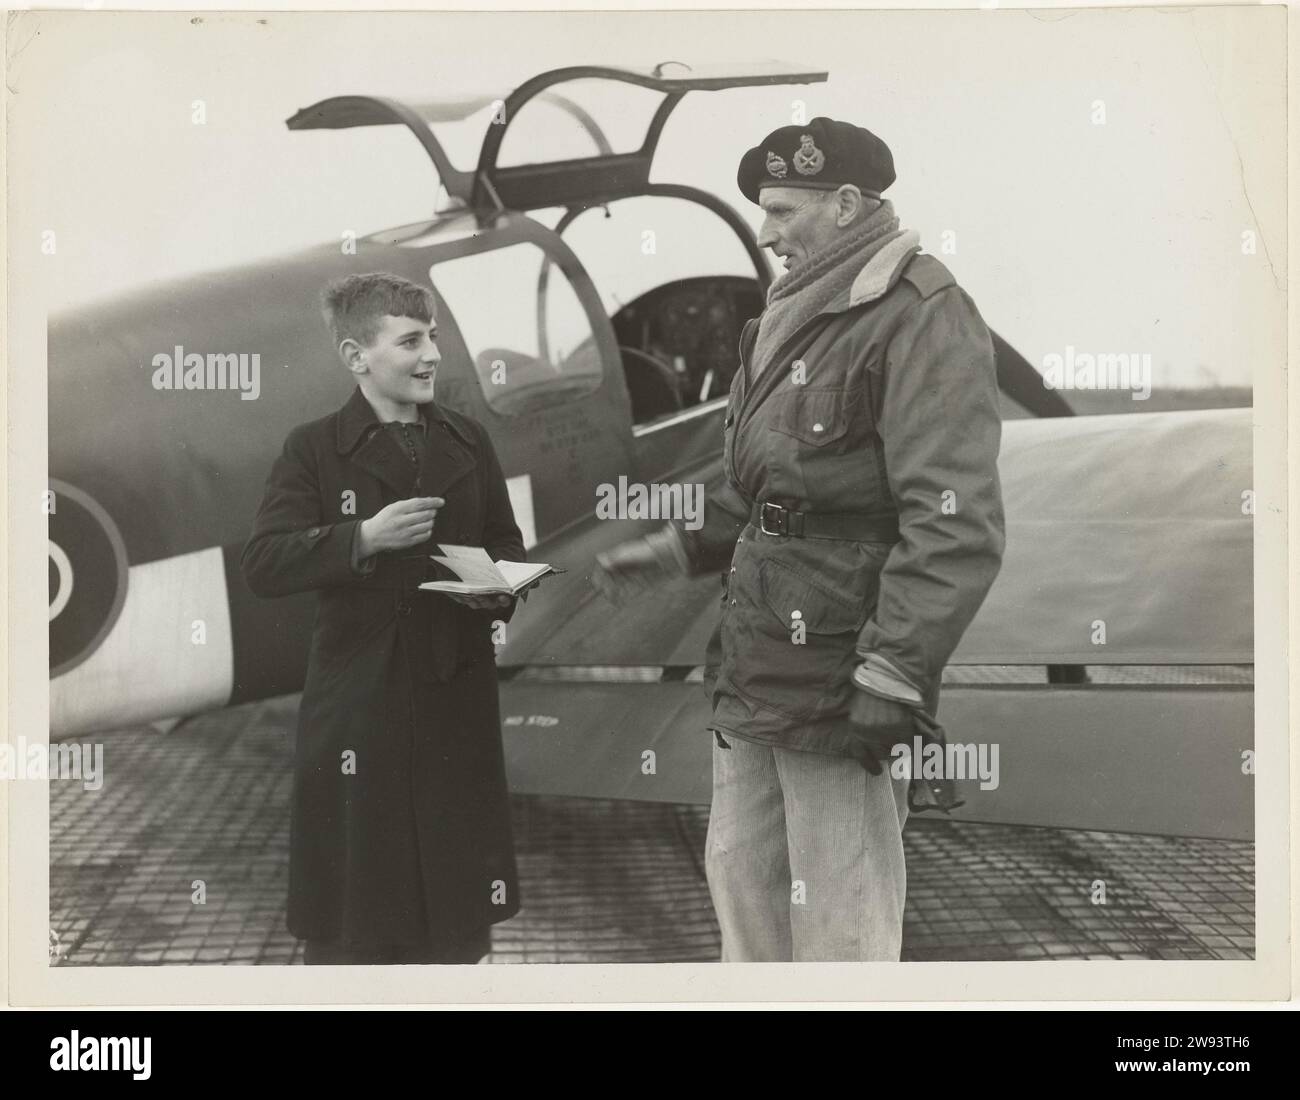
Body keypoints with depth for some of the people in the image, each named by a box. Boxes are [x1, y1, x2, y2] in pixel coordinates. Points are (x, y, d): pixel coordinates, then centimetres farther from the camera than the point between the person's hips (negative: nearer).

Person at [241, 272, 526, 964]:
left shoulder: (468, 443, 9)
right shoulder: (314, 449, -3)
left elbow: (505, 544, 18)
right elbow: (262, 565, -10)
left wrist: (497, 587, -4)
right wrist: (366, 537, -21)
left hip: (454, 693, 4)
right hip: (356, 699, -3)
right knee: (348, 910, 5)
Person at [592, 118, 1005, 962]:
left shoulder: (921, 318, -13)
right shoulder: (795, 320, 16)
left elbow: (955, 525, -20)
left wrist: (893, 675, -23)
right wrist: (674, 552, 15)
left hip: (839, 686, -9)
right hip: (755, 671, 9)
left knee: (839, 926, 0)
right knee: (742, 883, 18)